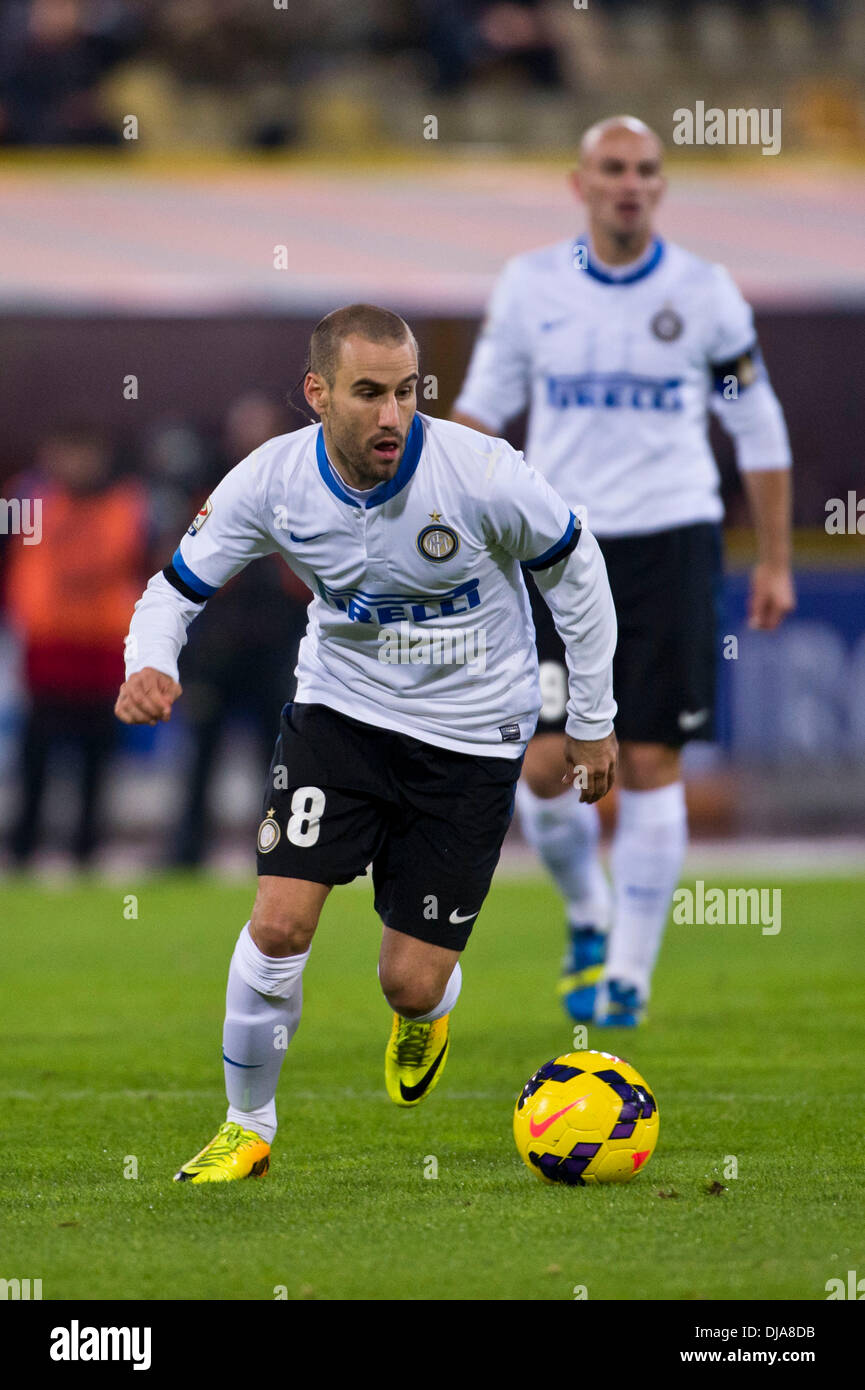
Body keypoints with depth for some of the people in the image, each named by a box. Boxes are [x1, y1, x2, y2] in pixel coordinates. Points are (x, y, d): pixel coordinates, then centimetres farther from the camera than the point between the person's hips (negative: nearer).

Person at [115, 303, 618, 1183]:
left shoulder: (481, 474, -23)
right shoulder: (273, 482, -16)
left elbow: (573, 567, -6)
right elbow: (177, 586, -5)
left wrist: (591, 720, 2)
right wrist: (150, 665, -29)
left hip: (470, 737, -2)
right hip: (339, 707, 2)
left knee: (411, 983, -2)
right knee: (279, 923, -14)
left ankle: (425, 1019, 39)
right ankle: (247, 1126, 10)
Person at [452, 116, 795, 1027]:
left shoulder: (703, 293, 0)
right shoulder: (529, 285, 3)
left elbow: (758, 429, 8)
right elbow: (482, 405, 13)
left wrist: (774, 560, 7)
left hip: (670, 541, -1)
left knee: (651, 765, -4)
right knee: (545, 766, -5)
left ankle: (628, 974, 7)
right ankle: (588, 918, 24)